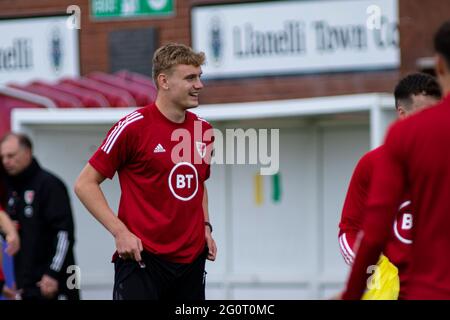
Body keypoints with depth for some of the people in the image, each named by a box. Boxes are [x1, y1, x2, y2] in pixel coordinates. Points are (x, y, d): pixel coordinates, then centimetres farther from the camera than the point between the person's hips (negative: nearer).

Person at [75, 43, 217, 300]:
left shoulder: (204, 130, 10)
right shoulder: (133, 127, -10)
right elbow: (85, 184, -6)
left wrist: (205, 227, 11)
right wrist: (120, 231, -14)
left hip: (192, 260, 6)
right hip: (142, 257, -6)